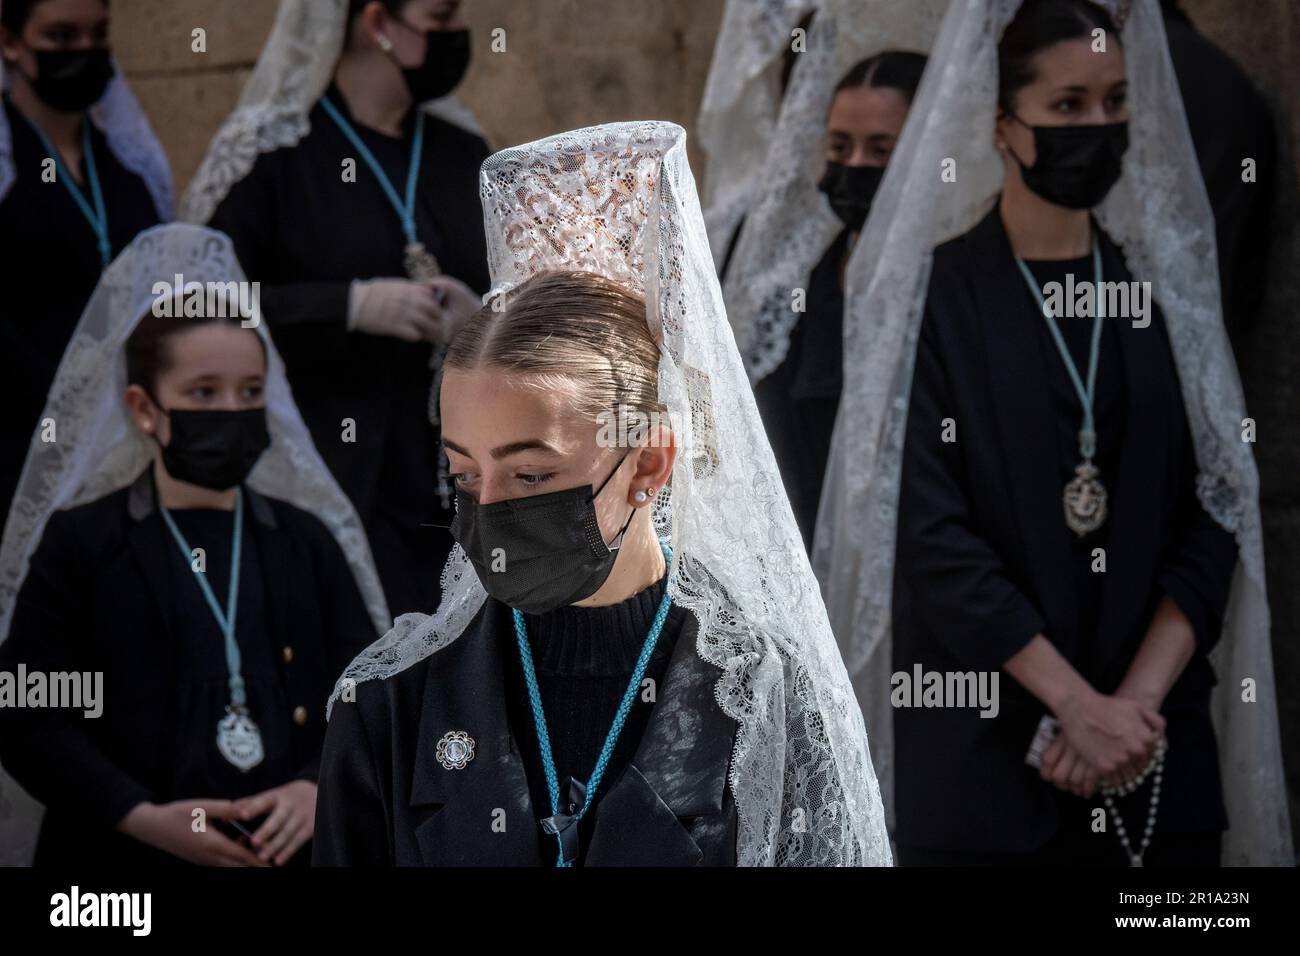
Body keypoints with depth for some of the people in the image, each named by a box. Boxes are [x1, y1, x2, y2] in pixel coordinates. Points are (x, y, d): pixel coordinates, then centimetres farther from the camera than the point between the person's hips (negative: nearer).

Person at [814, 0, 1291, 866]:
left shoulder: (1169, 288, 6)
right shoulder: (931, 295, -3)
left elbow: (1216, 508, 2)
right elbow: (928, 529, -10)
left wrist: (1139, 698, -12)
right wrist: (1080, 704, -15)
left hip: (1159, 747, 3)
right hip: (985, 741, -3)